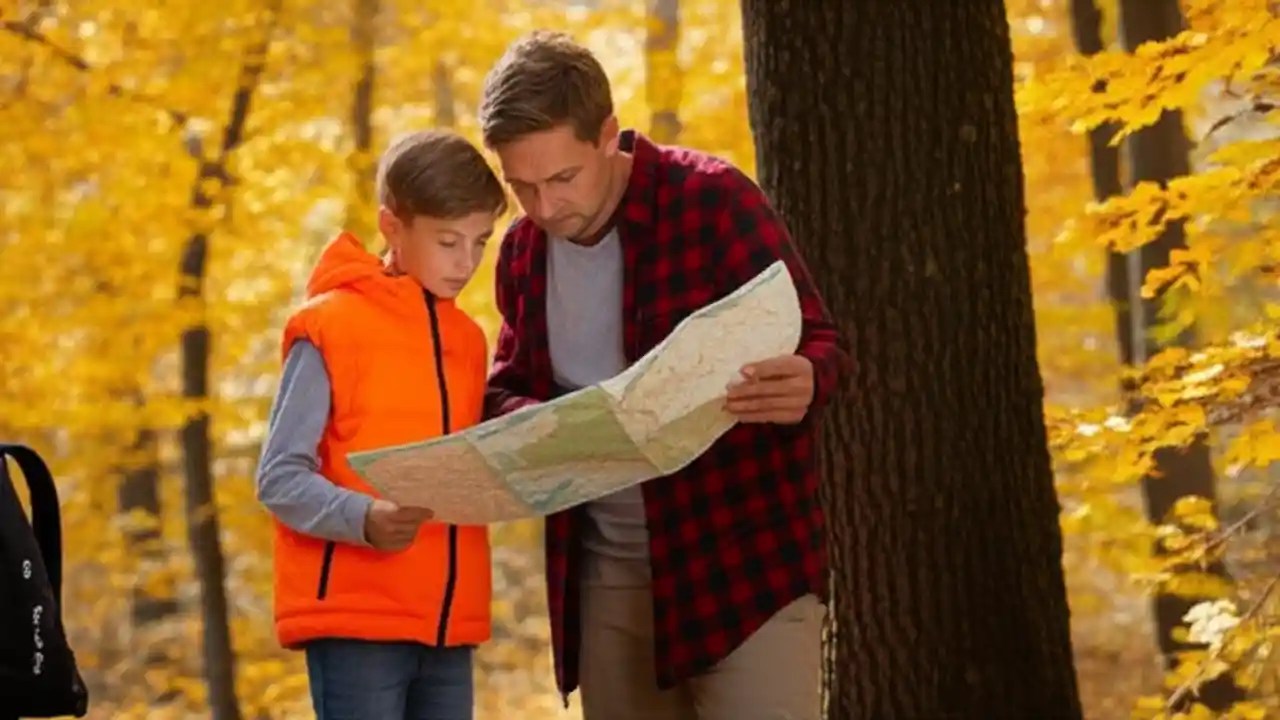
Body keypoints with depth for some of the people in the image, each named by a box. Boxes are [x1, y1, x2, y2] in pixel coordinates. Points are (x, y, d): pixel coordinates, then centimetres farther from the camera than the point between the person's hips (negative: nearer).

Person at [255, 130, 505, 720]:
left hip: (447, 625, 6)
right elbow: (279, 478, -9)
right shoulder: (330, 326, -5)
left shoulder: (468, 341, 14)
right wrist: (363, 518, -25)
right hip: (352, 619, -6)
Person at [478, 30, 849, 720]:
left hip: (742, 562, -6)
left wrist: (804, 385, -35)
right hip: (607, 572, 6)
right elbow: (509, 385, 18)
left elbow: (818, 342, -10)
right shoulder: (523, 252, 6)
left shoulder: (713, 201, -11)